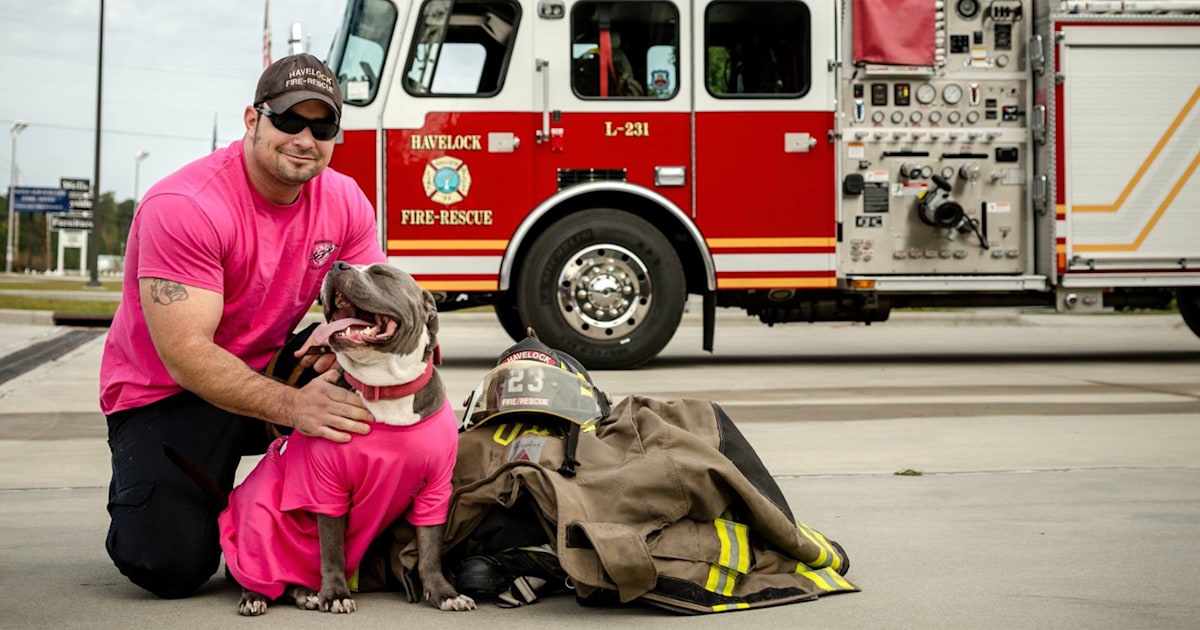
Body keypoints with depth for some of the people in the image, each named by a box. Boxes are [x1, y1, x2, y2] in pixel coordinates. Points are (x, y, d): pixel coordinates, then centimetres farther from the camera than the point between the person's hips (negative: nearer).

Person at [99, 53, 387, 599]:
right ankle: (137, 496, 16)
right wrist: (292, 406, -42)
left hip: (270, 369, 5)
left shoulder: (345, 202, -7)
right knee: (173, 566, -21)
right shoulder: (182, 206, -25)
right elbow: (186, 353, -30)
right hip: (167, 390, -5)